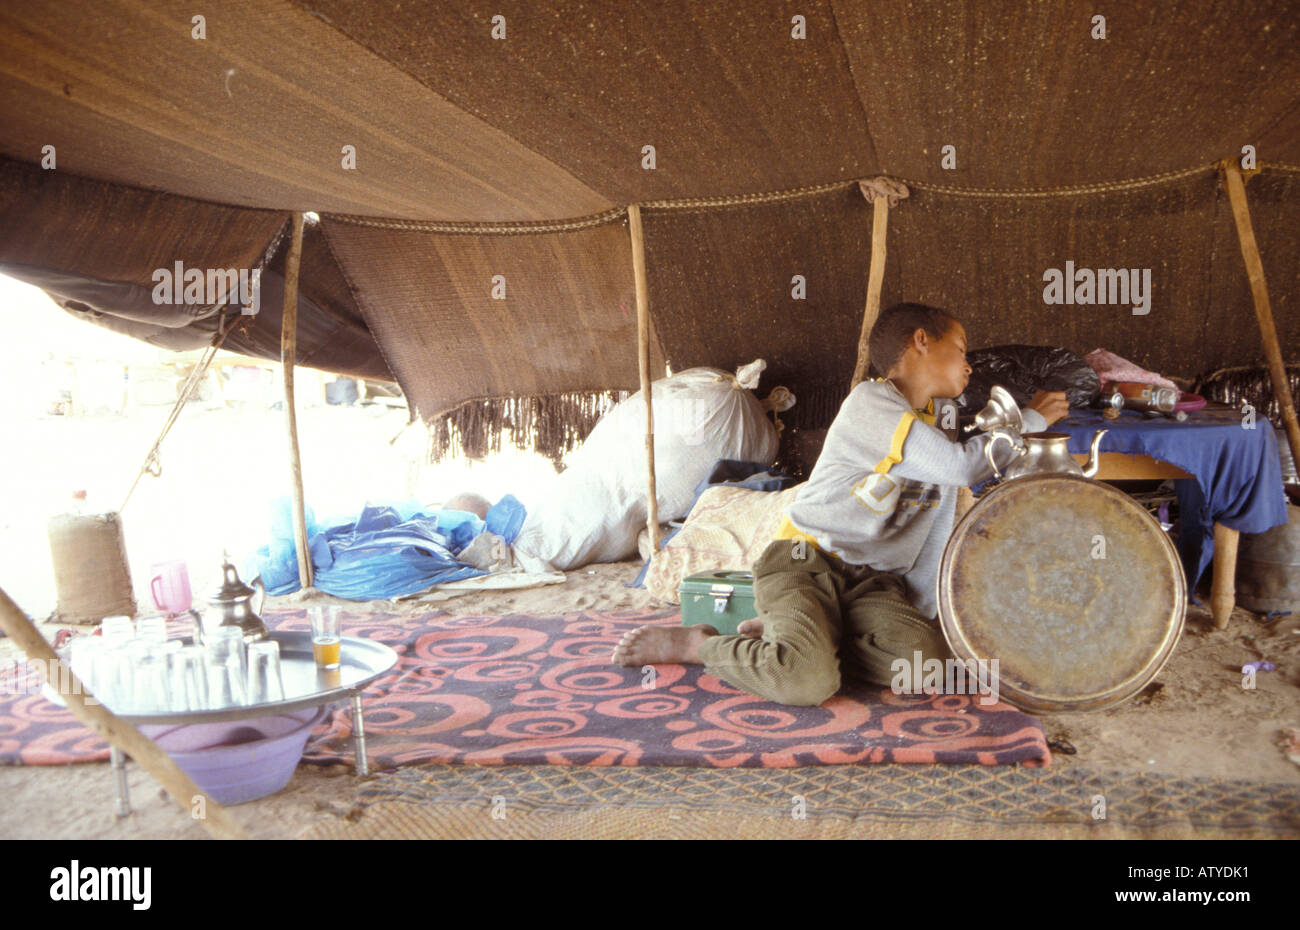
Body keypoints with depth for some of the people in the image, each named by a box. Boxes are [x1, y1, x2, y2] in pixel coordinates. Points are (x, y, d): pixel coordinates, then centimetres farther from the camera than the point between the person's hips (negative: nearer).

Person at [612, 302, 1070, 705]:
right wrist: (1030, 420, -5)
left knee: (928, 661, -21)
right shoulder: (870, 402, -12)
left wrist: (922, 610, 11)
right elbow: (961, 467, -20)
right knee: (808, 681, -32)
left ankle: (784, 632, 2)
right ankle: (696, 643, -3)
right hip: (804, 562, -8)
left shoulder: (943, 416, 15)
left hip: (870, 580, 8)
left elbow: (938, 526, 18)